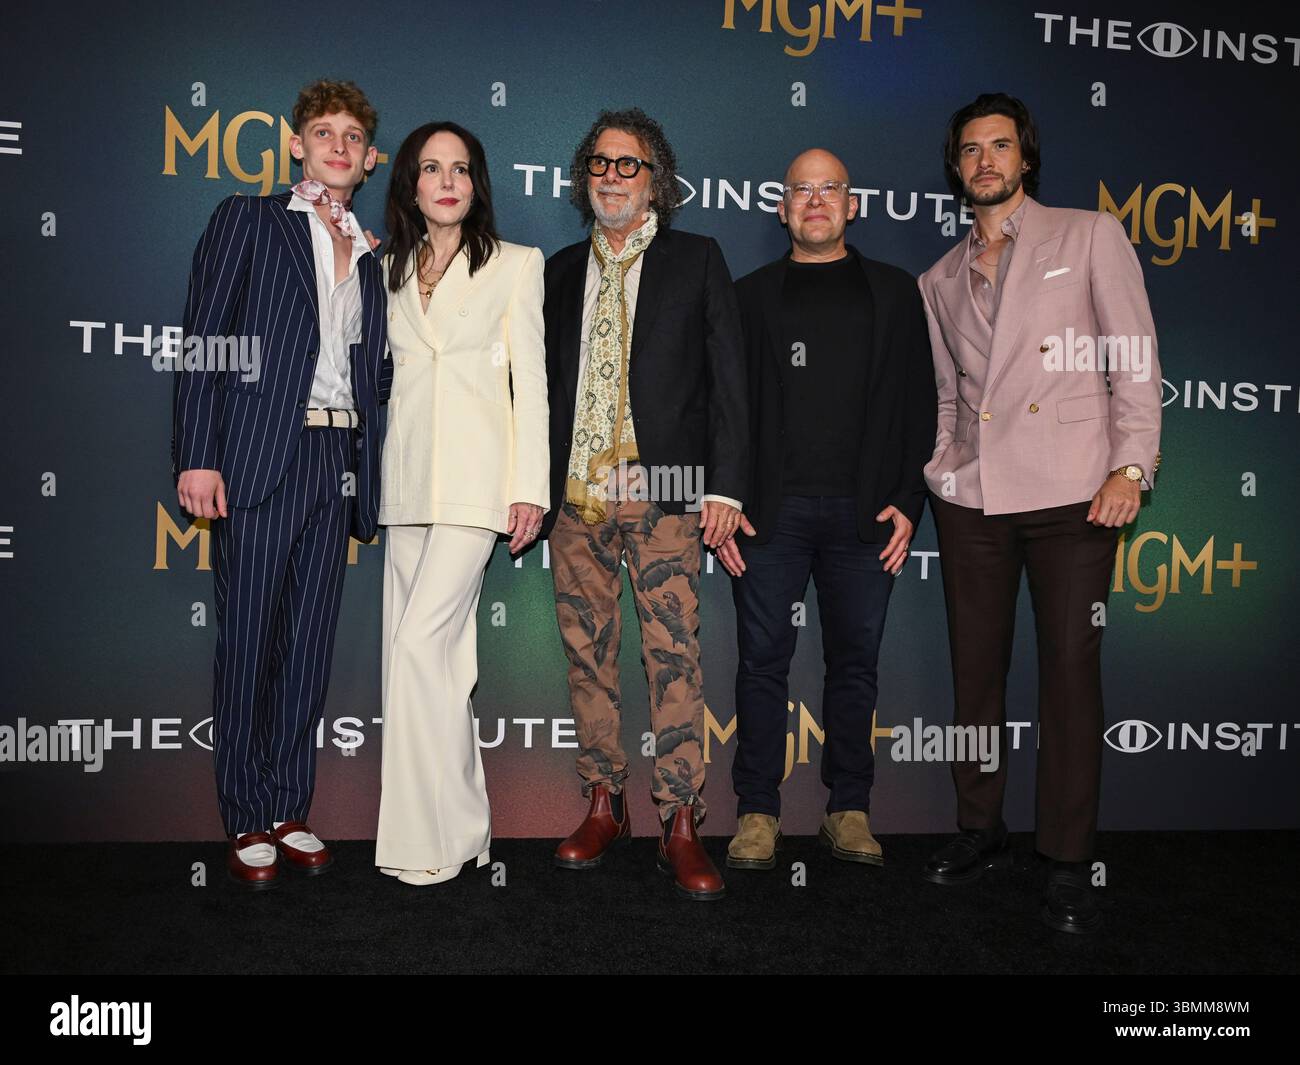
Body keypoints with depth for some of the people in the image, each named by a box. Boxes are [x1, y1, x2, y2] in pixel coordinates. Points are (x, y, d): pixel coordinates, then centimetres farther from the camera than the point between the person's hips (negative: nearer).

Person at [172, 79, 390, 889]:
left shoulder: (372, 256, 20)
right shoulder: (248, 220, 8)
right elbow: (204, 342, -1)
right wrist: (197, 456, -11)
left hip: (339, 461, 4)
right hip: (260, 454, -4)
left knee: (310, 643, 7)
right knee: (248, 642, 0)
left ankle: (291, 810, 18)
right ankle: (248, 822, 12)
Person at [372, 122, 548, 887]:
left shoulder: (517, 264, 5)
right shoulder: (390, 270, 18)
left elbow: (530, 379, -1)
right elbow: (379, 370, 19)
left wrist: (530, 487, -8)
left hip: (475, 478, -5)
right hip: (407, 480, 5)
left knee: (420, 644, -15)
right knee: (439, 654, 6)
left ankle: (433, 837, -4)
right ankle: (461, 829, 16)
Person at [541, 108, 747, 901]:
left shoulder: (697, 261, 8)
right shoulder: (561, 271, 18)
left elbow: (728, 380, 2)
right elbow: (546, 383, 16)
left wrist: (725, 485, -7)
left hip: (660, 493, -3)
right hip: (574, 496, 4)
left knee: (674, 657, -7)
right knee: (588, 655, 7)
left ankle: (681, 827, 1)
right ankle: (605, 806, 20)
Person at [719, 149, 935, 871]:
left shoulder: (894, 292, 13)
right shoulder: (751, 295, 13)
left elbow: (918, 403, 8)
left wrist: (907, 502, -2)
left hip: (864, 512, 1)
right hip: (770, 510, 0)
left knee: (855, 662, 6)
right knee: (763, 661, 1)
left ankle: (849, 811, 17)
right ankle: (757, 813, 11)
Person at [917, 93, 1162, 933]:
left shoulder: (1090, 236, 7)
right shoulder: (940, 280, 17)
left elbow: (1136, 358, 0)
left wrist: (1131, 465, -10)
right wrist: (933, 469, 7)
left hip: (1072, 492, -3)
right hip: (971, 495, 4)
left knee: (1071, 672, -1)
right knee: (976, 668, 8)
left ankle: (1070, 864, 10)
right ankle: (981, 832, 24)